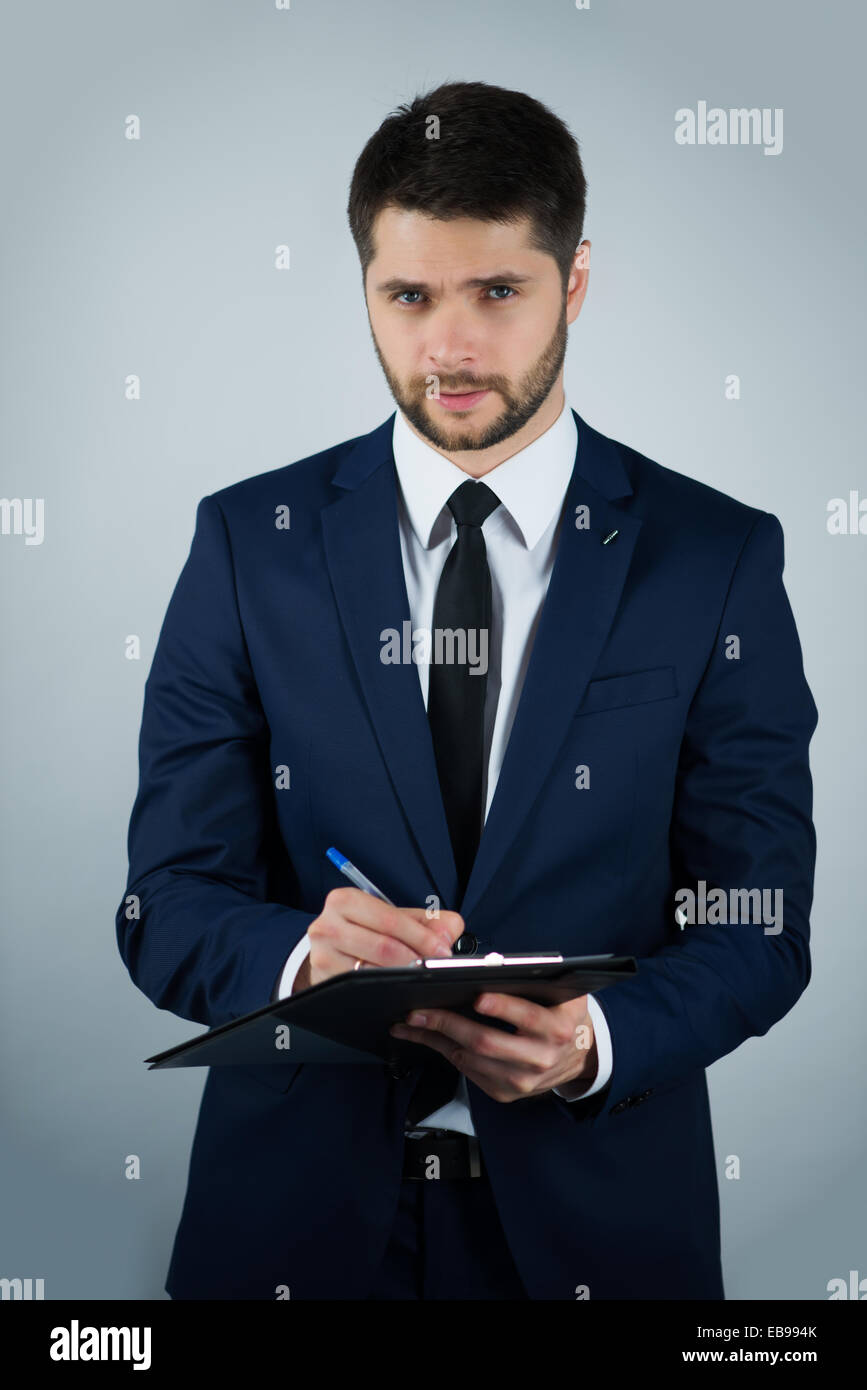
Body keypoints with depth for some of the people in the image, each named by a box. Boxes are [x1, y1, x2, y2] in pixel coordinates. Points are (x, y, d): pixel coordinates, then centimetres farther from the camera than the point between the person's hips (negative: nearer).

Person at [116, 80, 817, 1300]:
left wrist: (595, 1043, -22)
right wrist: (302, 955, -24)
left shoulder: (720, 559, -3)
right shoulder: (248, 543, -1)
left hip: (594, 1217, 0)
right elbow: (167, 908, -3)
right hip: (296, 1209, 1)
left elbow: (756, 928, -3)